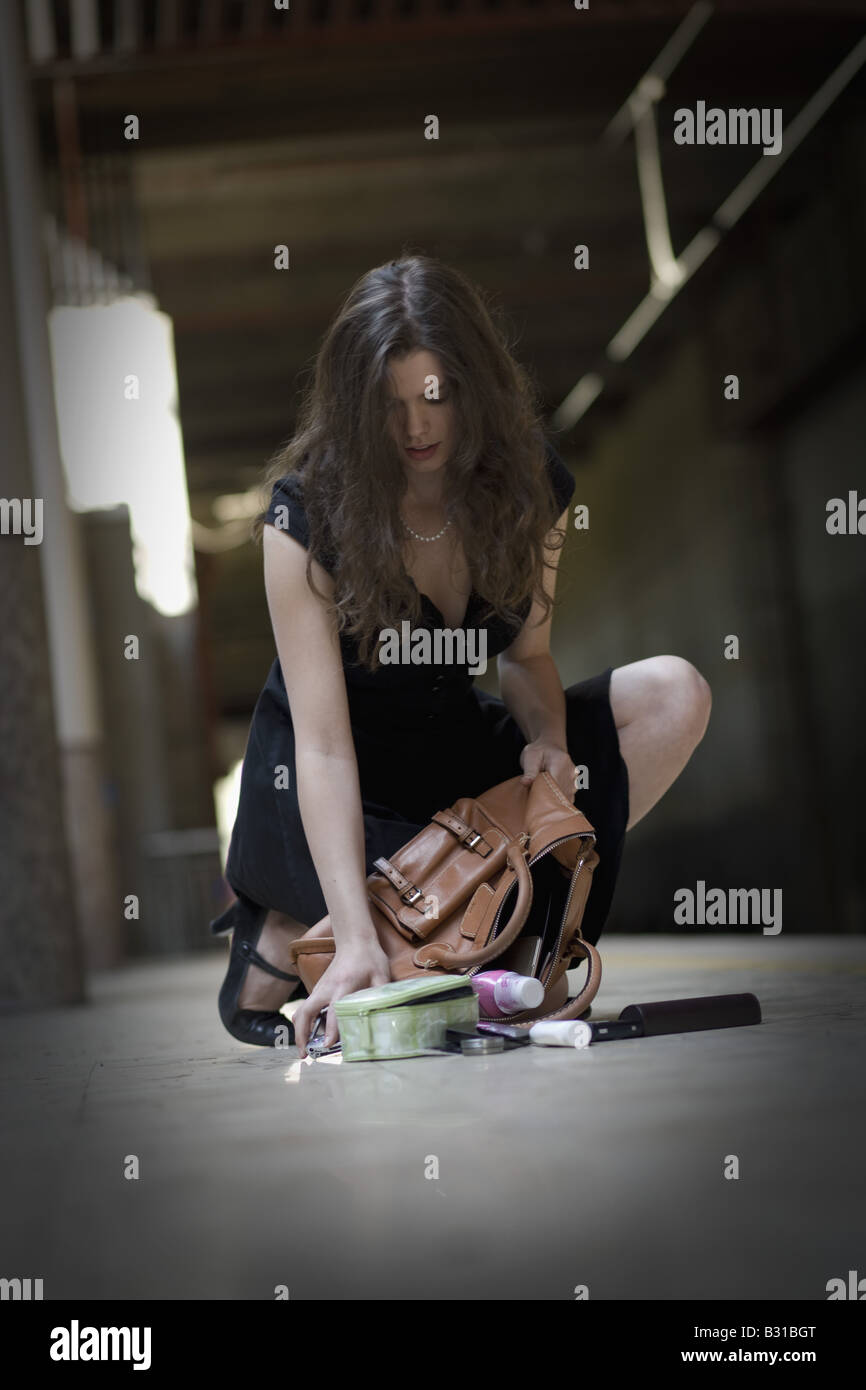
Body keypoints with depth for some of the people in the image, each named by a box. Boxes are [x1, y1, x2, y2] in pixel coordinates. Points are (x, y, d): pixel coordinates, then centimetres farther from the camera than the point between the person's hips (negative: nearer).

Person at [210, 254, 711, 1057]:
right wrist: (357, 940, -38)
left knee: (673, 696, -14)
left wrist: (549, 736, -21)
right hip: (327, 794, -5)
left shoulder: (529, 486, -10)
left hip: (455, 748, 5)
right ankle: (282, 928, 0)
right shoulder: (306, 514, -24)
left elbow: (524, 655, 4)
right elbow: (324, 744, -30)